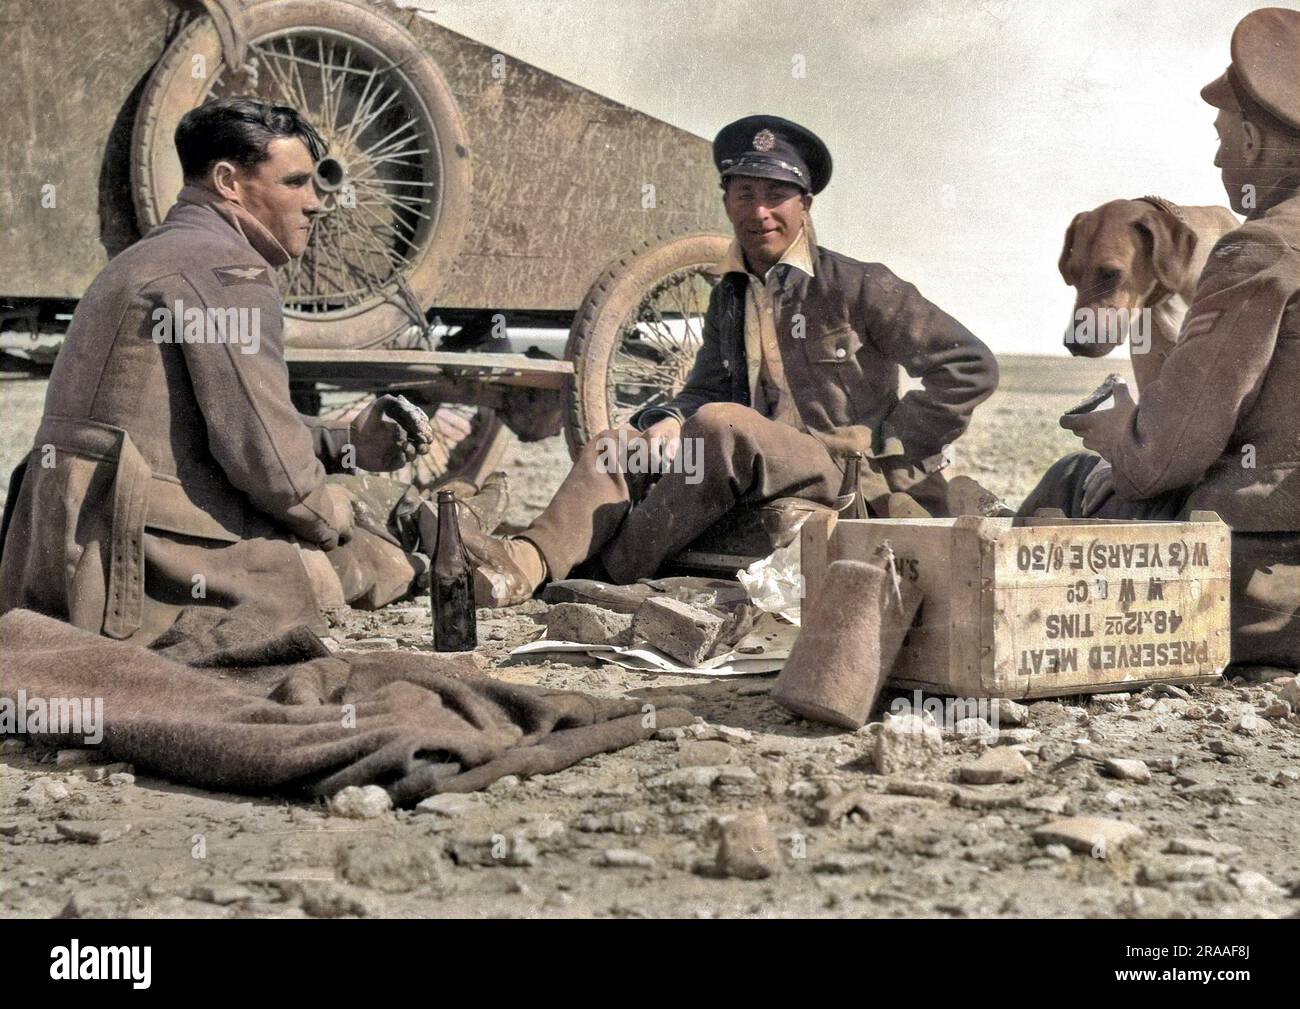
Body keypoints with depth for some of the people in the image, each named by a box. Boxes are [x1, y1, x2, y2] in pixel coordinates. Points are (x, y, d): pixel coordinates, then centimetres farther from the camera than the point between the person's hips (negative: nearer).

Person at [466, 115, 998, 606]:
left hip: (855, 481, -6)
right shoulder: (730, 299, 17)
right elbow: (705, 390, 12)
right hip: (771, 479, 6)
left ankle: (608, 576, -29)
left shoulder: (858, 286, -2)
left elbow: (971, 367, -3)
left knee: (723, 425, -32)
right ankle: (526, 561, -36)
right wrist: (670, 418, -12)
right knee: (621, 444, -11)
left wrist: (886, 452, -7)